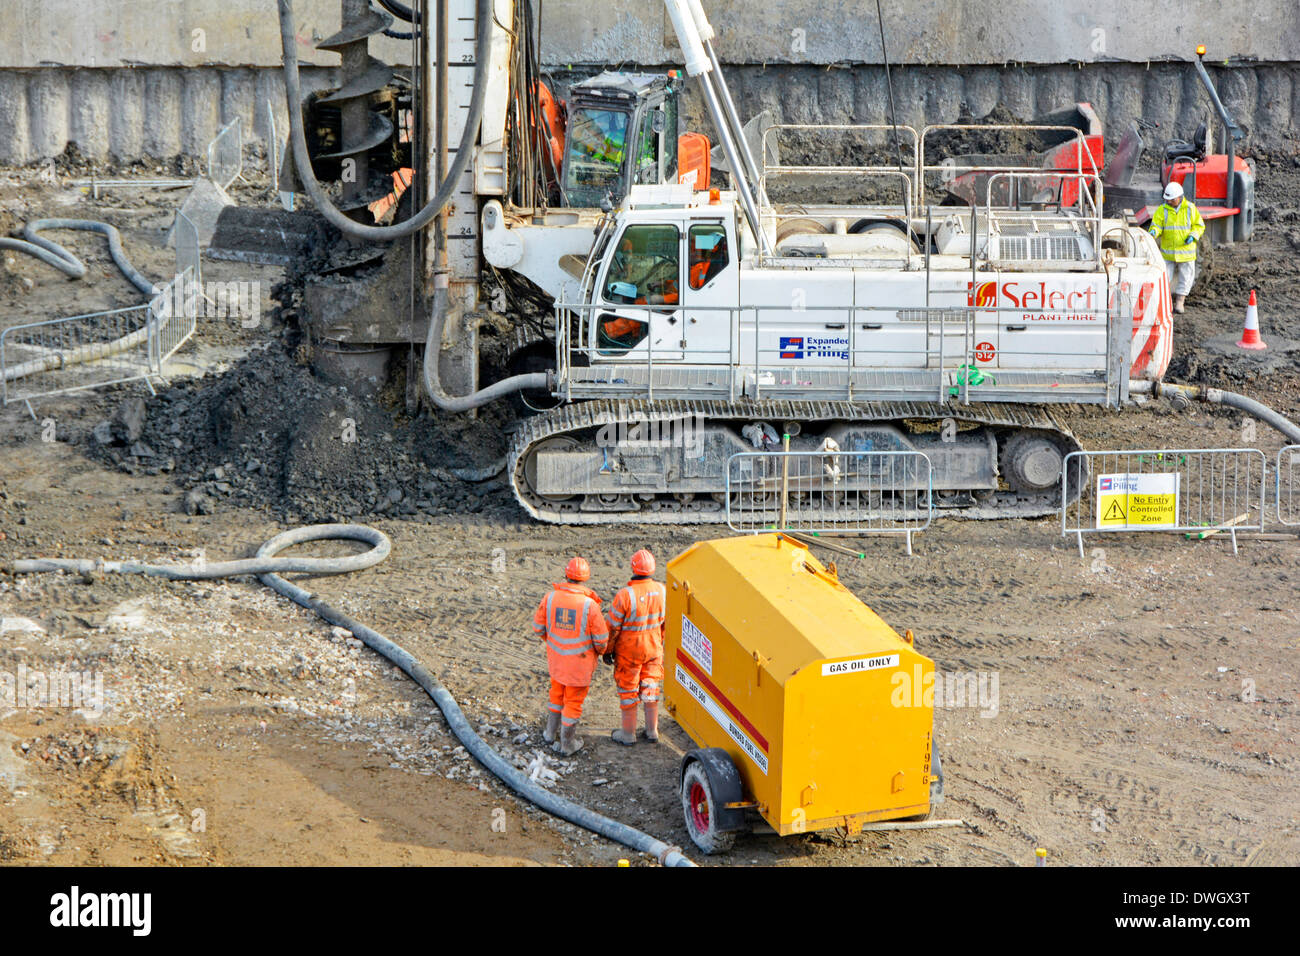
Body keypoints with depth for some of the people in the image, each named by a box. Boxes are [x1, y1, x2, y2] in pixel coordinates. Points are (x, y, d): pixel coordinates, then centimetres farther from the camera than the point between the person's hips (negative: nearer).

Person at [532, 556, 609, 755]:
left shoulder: (550, 597, -11)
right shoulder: (590, 604, -22)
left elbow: (538, 628, 1)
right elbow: (601, 639, -14)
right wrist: (600, 650, 9)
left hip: (556, 656, 4)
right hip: (580, 661, -4)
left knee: (557, 693, 26)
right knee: (573, 701, 11)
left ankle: (551, 732, 40)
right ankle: (567, 743, 23)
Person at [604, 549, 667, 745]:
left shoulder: (625, 595, -26)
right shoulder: (662, 591, -11)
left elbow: (613, 627, -17)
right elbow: (666, 621, 2)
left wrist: (608, 650, -3)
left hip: (629, 651, -4)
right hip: (653, 648, 4)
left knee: (627, 691, 12)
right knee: (650, 688, 19)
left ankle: (628, 733, 23)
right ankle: (652, 731, 29)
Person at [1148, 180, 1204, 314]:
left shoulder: (1190, 209, -2)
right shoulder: (1162, 210, -3)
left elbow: (1199, 225, 5)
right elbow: (1157, 225, -8)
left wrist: (1193, 235, -14)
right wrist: (1154, 231, -31)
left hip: (1186, 251, 0)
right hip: (1168, 251, 0)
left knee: (1185, 277, 3)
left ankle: (1179, 303, 11)